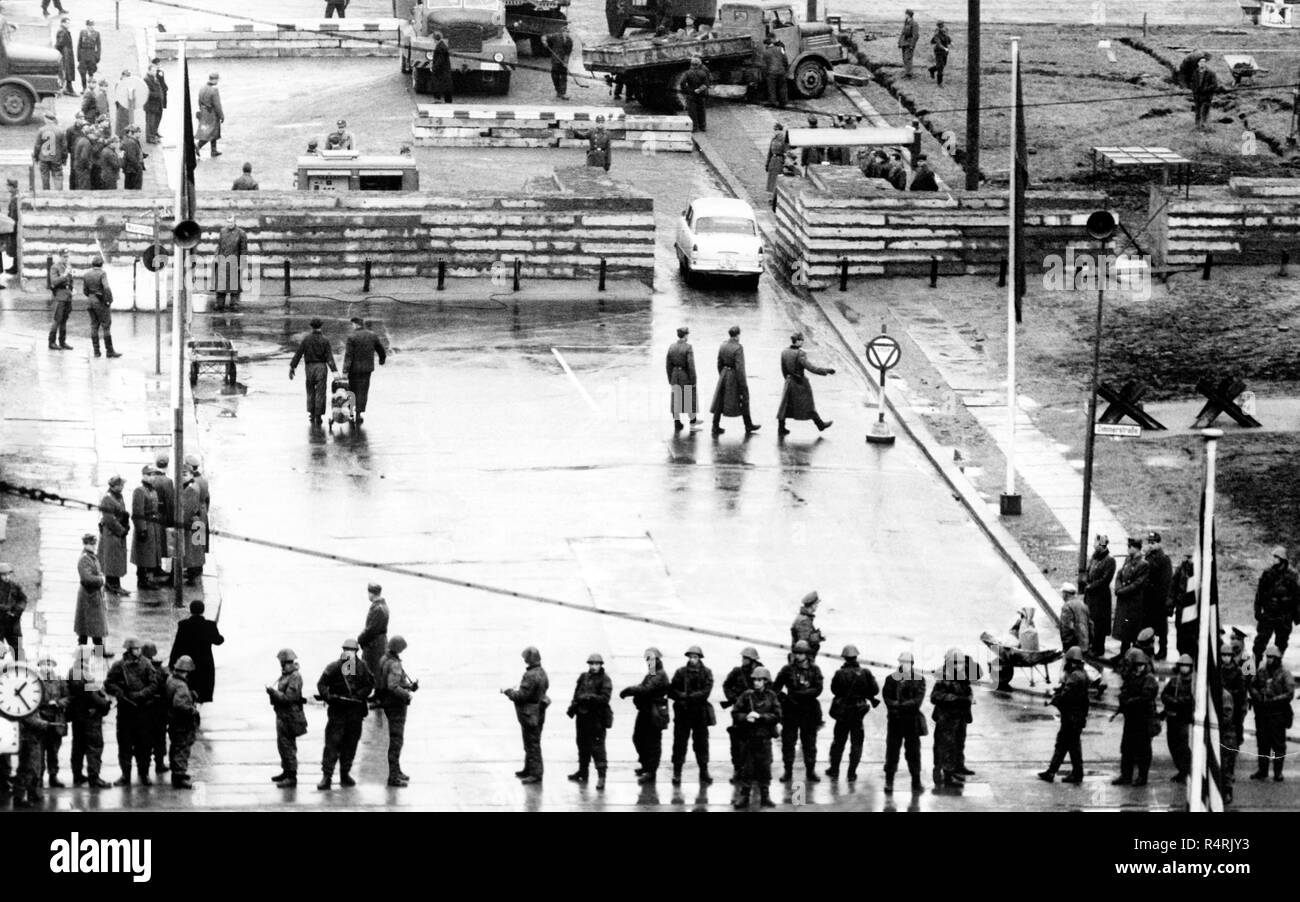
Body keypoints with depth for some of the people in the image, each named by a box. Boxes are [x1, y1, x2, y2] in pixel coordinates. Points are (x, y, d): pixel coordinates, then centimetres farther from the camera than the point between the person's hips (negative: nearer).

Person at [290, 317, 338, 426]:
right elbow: (329, 357, -11)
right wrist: (334, 371, -14)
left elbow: (298, 354, -3)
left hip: (310, 367, 1)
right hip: (321, 367, -1)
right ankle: (318, 416, 0)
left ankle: (311, 414, 14)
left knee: (311, 392, 16)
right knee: (320, 393, 3)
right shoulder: (325, 340, -5)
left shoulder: (306, 340, -4)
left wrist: (292, 367, 2)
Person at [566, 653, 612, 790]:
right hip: (582, 715, 7)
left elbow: (605, 698, -16)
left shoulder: (604, 680, -7)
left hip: (597, 718, -7)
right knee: (583, 744, 17)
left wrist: (590, 697, -26)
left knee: (597, 746, -10)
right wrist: (573, 707, 5)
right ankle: (583, 772, 30)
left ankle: (601, 775, -9)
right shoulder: (583, 677, 11)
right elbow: (577, 694, 17)